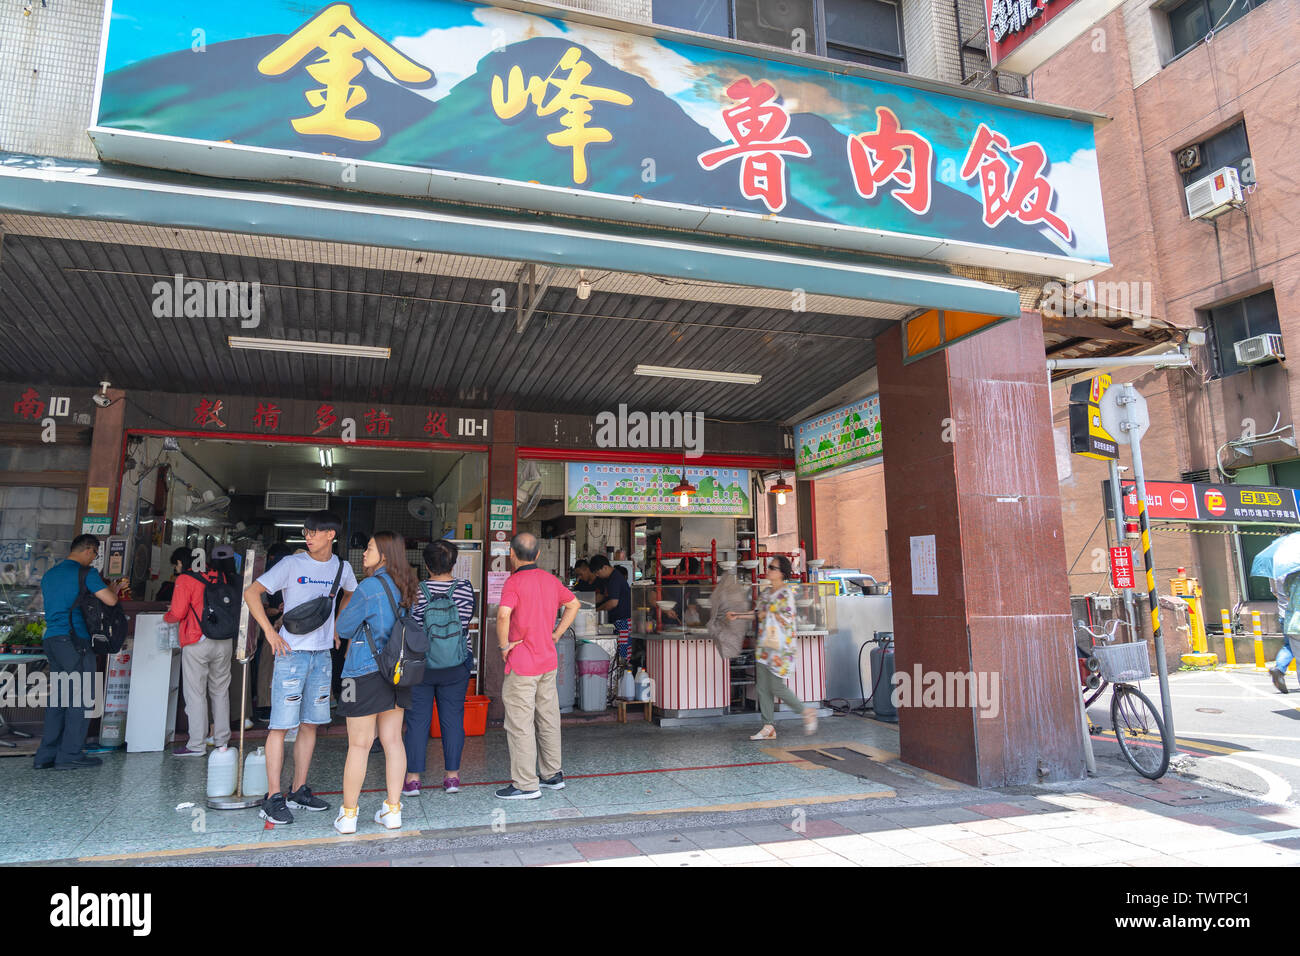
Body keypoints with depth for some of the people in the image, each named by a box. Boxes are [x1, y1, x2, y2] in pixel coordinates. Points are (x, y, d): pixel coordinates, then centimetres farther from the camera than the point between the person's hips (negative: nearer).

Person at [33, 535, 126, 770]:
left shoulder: (49, 574, 19)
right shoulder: (85, 573, -6)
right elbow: (110, 600, -9)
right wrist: (115, 587, 13)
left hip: (50, 640, 8)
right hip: (73, 640, -8)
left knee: (58, 696, 12)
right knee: (82, 697, -3)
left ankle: (47, 754, 12)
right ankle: (70, 754, -3)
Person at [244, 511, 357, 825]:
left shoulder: (342, 567, 6)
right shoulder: (292, 564, -8)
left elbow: (350, 595, 27)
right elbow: (251, 593, -9)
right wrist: (270, 632, -14)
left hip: (322, 654, 5)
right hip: (292, 653, -5)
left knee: (310, 724, 10)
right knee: (281, 725, -4)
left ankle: (299, 791, 21)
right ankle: (273, 798, 3)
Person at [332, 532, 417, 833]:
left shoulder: (370, 587, -16)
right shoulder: (403, 587, 7)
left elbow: (344, 627, -7)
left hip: (366, 673, -7)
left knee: (359, 745, 3)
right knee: (392, 740, 11)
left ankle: (348, 816, 13)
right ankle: (393, 811, 17)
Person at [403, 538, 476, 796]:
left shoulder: (417, 591, -11)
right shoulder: (465, 587, -6)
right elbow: (467, 619, 4)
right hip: (457, 665, 2)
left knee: (418, 719, 7)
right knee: (453, 717, 9)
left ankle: (412, 778, 10)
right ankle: (452, 775, 14)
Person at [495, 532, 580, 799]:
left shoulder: (514, 582, -14)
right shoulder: (551, 580, 8)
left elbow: (504, 615, -29)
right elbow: (574, 604, 21)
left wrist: (504, 645, -15)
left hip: (522, 664, -7)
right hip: (548, 660, 7)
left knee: (520, 725, 1)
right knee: (548, 719, 16)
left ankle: (526, 785, 6)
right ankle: (553, 775, 26)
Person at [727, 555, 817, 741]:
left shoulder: (786, 592, -10)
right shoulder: (767, 592, 14)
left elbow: (788, 618, -15)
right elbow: (760, 613, 22)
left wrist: (767, 614, -9)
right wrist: (738, 615, 18)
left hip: (779, 645, -8)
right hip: (764, 645, 8)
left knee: (777, 687, -8)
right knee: (762, 686, 4)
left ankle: (807, 712, 12)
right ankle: (768, 727, 10)